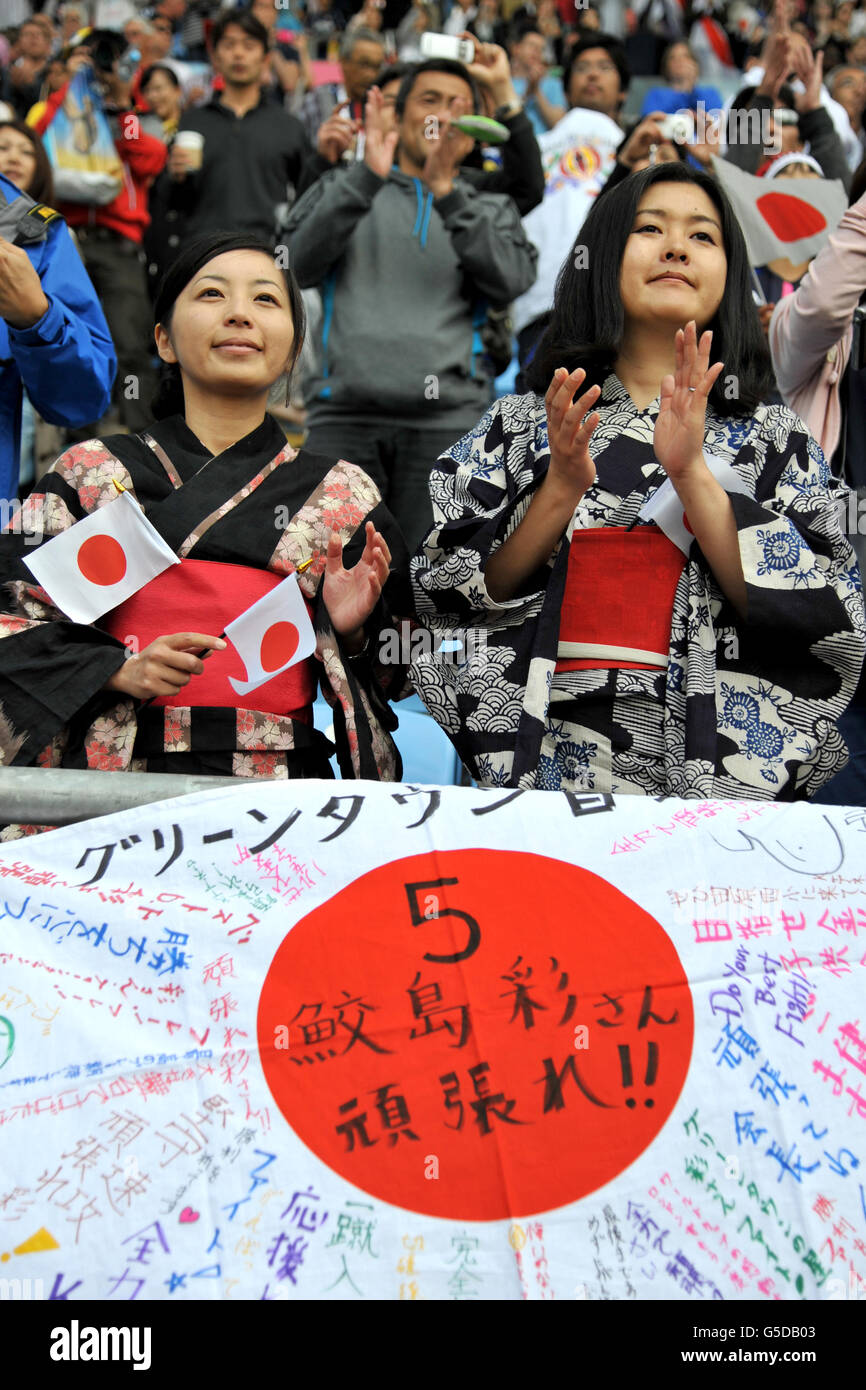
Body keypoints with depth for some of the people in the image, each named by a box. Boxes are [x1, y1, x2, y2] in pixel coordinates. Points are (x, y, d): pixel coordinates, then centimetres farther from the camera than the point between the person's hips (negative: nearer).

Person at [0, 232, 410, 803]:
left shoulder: (342, 493, 17)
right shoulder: (90, 473, 14)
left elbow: (390, 681, 20)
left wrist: (349, 631, 0)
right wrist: (120, 670, -6)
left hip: (280, 791, 1)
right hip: (115, 773, 0)